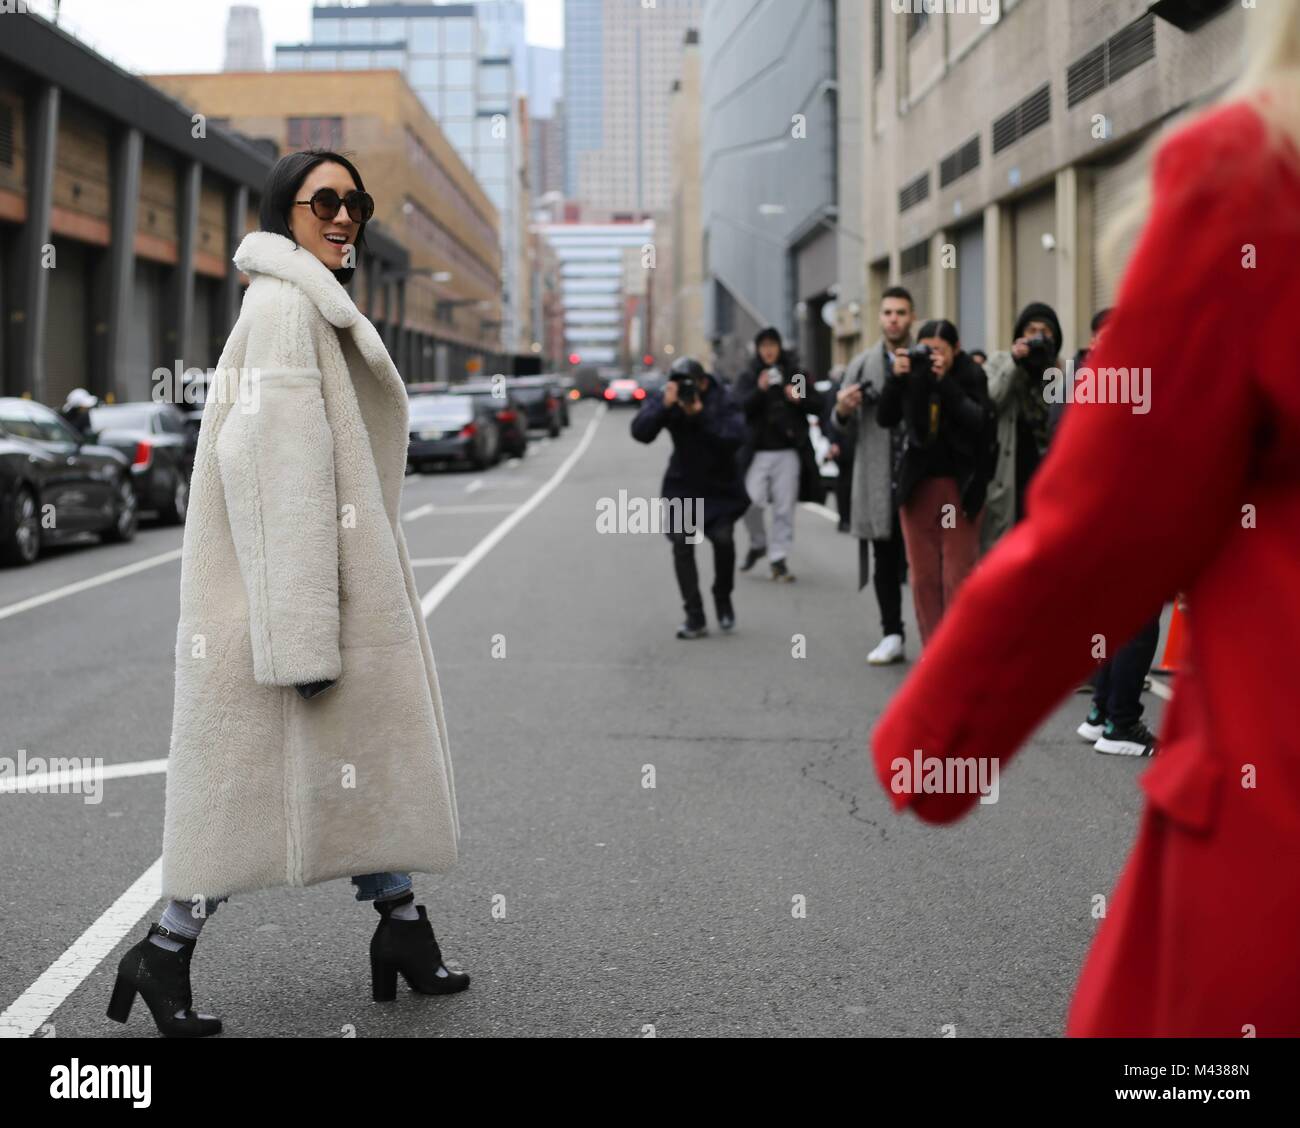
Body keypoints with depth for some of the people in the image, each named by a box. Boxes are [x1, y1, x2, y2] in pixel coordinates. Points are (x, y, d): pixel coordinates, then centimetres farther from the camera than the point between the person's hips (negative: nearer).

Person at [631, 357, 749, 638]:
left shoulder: (722, 401, -18)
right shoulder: (664, 400, -12)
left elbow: (734, 438, -31)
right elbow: (640, 432, -23)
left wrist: (701, 413, -38)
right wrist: (665, 406, -36)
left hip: (720, 485, -2)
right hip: (683, 485, 2)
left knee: (723, 538, -18)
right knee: (682, 544, -8)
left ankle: (723, 599, 10)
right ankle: (695, 617, 1)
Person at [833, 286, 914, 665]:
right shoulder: (862, 365, 9)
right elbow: (845, 429, 12)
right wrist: (843, 410, -10)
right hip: (878, 480, 3)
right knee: (886, 560, 9)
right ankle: (892, 635, 16)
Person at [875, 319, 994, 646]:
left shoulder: (971, 376, -4)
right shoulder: (912, 375, 3)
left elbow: (981, 423, -17)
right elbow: (884, 418, -3)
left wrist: (945, 381, -22)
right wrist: (896, 377, -16)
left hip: (960, 486, -3)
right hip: (917, 485, 3)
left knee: (958, 575, -4)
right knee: (923, 575, 5)